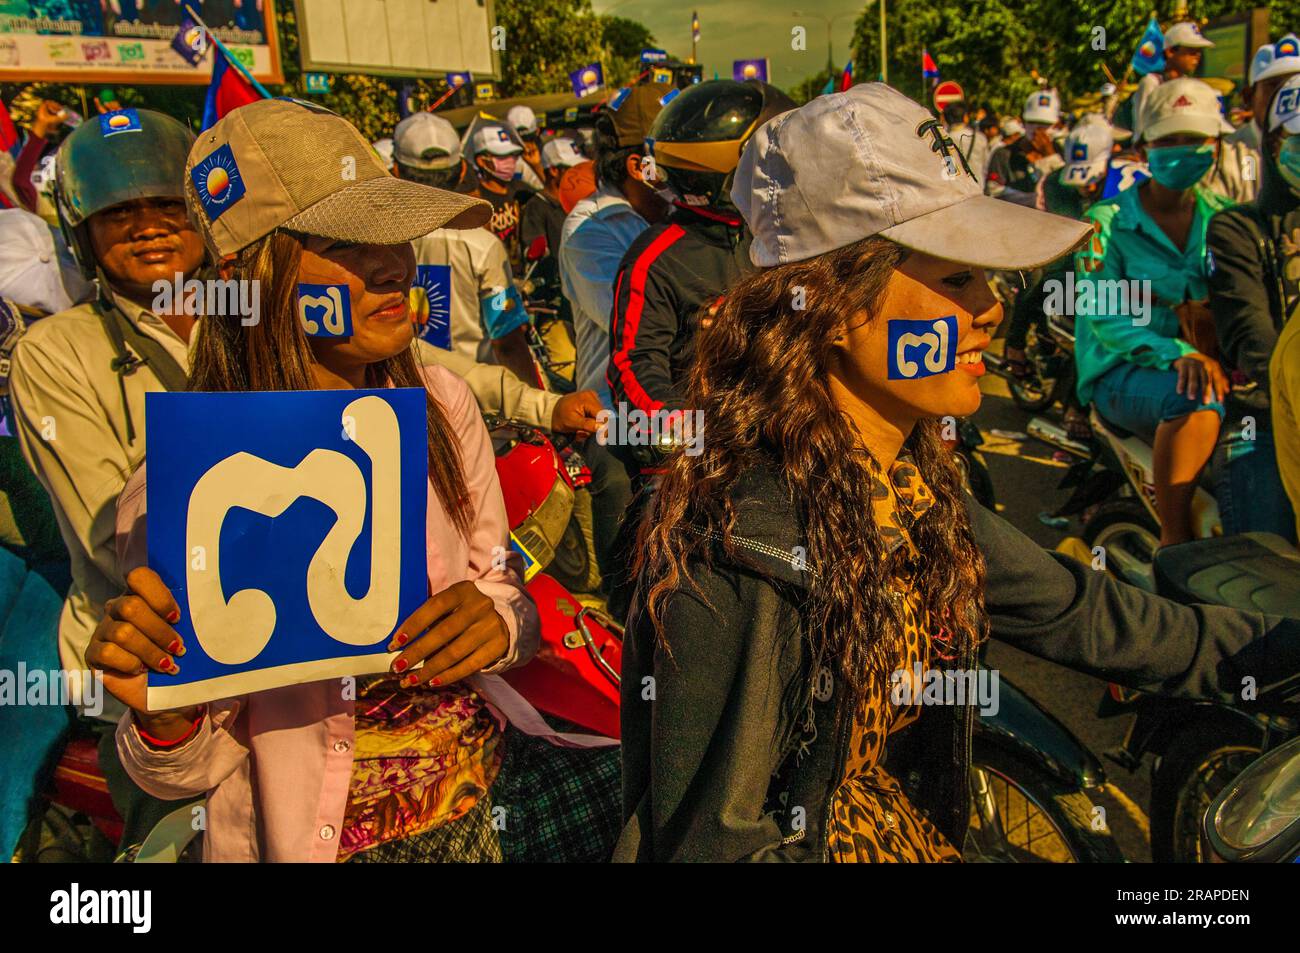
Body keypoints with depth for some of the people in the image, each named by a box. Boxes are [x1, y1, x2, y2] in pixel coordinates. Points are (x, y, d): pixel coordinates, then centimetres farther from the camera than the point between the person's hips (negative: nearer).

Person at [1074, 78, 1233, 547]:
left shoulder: (1225, 218, 15)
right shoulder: (1108, 219, 1)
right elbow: (1102, 315, -10)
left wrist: (1206, 308, -16)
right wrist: (1175, 353, -26)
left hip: (1211, 360, 4)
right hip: (1123, 369, -4)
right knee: (1198, 398, -37)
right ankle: (1174, 543, -27)